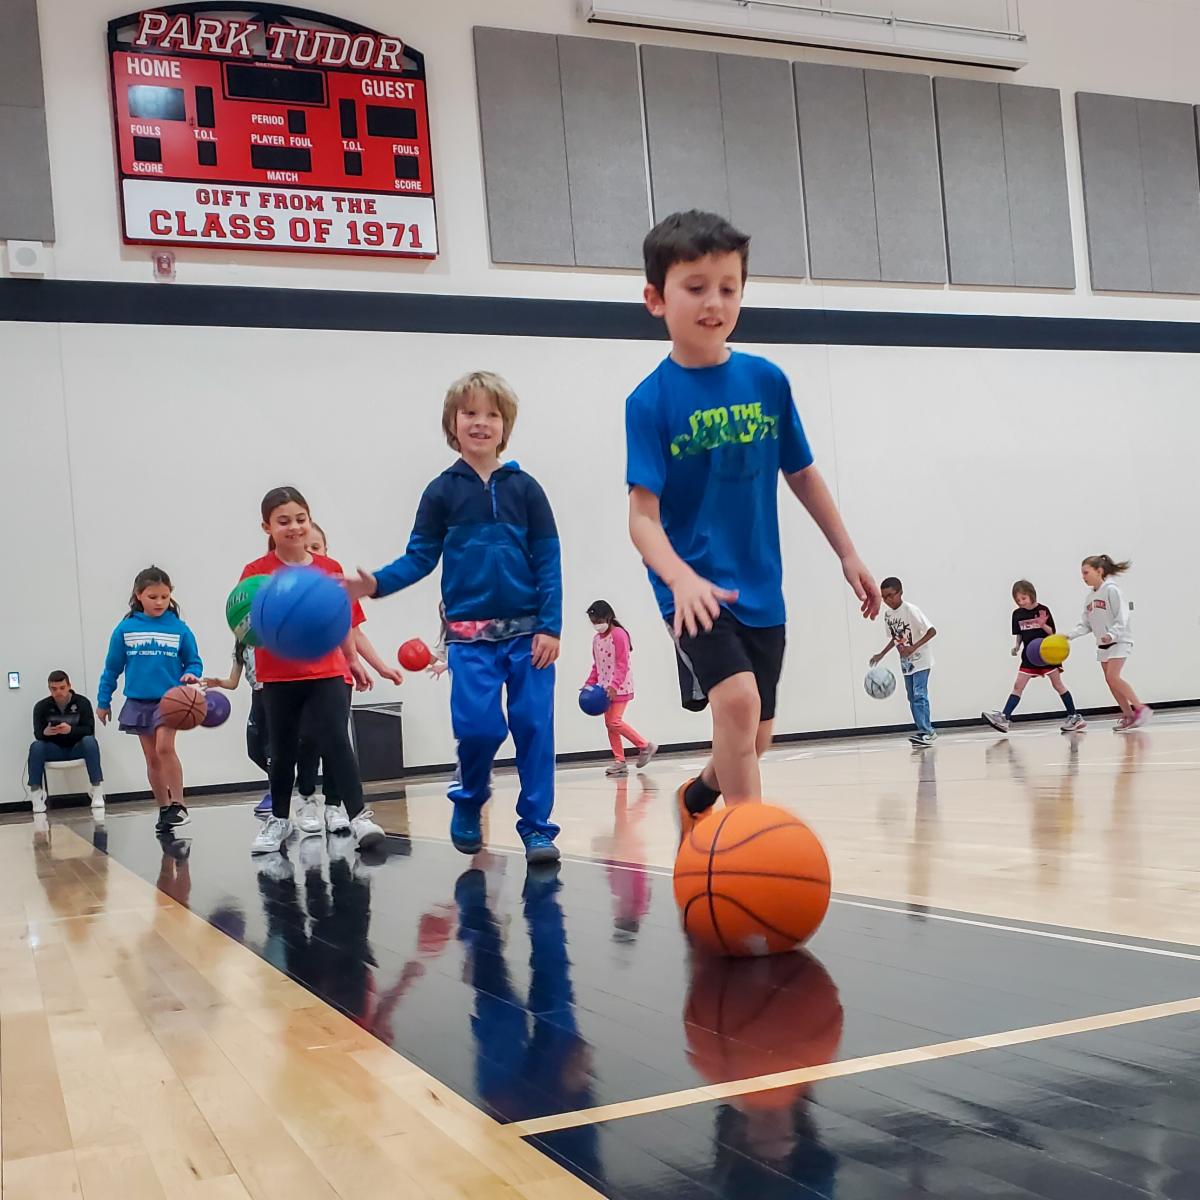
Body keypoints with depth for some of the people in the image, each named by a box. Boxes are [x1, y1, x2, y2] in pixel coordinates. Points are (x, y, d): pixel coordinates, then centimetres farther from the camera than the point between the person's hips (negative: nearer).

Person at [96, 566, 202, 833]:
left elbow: (193, 661, 5)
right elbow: (112, 668, 6)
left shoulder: (179, 628, -5)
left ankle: (178, 805, -12)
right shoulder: (126, 628, -2)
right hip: (138, 701, 3)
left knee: (164, 747, -21)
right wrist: (103, 701, 10)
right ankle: (165, 809, 20)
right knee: (152, 758, 9)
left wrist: (192, 674, -17)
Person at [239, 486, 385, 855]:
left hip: (327, 672, 0)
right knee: (283, 751, 14)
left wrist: (353, 660, 16)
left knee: (337, 741, -13)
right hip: (279, 677, 0)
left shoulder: (330, 569, 2)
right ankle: (279, 819, 32)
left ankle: (358, 816, -11)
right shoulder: (257, 573, -6)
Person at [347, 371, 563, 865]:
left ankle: (536, 825, 8)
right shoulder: (442, 492, 5)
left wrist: (550, 626, -6)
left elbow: (548, 561, 2)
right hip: (470, 635, 0)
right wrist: (377, 583, -16)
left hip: (528, 631, 1)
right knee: (478, 725, -10)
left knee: (534, 725, -3)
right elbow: (420, 557, 3)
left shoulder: (524, 488, 4)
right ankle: (468, 801, 19)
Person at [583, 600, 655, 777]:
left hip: (619, 687, -8)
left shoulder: (619, 634, -11)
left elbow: (622, 664, -17)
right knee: (609, 723, 6)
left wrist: (614, 685, -26)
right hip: (605, 687, 8)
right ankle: (620, 762, 11)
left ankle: (645, 746, 0)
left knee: (614, 722, -15)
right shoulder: (596, 639, 12)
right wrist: (590, 683, 6)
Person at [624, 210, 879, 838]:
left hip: (760, 588, 5)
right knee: (737, 699, -27)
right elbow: (643, 514, -17)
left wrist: (848, 554, 16)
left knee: (754, 736, 14)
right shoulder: (652, 399, -11)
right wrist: (681, 578, -34)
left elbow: (801, 474, 12)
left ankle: (696, 795, 45)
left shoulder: (767, 381, 0)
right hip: (697, 591, -5)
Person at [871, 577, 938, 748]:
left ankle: (927, 731, -16)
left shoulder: (911, 610, -19)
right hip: (906, 663, 8)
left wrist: (913, 648, -29)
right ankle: (924, 733, 14)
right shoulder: (887, 615, 3)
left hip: (920, 661, -8)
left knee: (919, 695, -17)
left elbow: (932, 631, -22)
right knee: (912, 698, 9)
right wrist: (881, 655, 11)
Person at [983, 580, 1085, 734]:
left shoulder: (1043, 610, -8)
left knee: (1057, 684, 2)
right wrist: (1017, 647, -2)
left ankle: (1075, 717, 12)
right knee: (1018, 686, -3)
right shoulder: (1017, 614, 3)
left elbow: (1052, 632, -6)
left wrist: (1043, 625, -25)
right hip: (1029, 655, 4)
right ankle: (1003, 719, -11)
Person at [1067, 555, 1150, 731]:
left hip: (1120, 641, -8)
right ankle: (1128, 715, 12)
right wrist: (1070, 635, -5)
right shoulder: (1090, 597, 9)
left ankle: (1141, 708, -14)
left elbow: (1122, 618, -18)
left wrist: (1111, 634, -32)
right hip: (1102, 644, 8)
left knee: (1113, 676, -20)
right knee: (1110, 681, 5)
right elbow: (1085, 625, 9)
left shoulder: (1111, 590, -13)